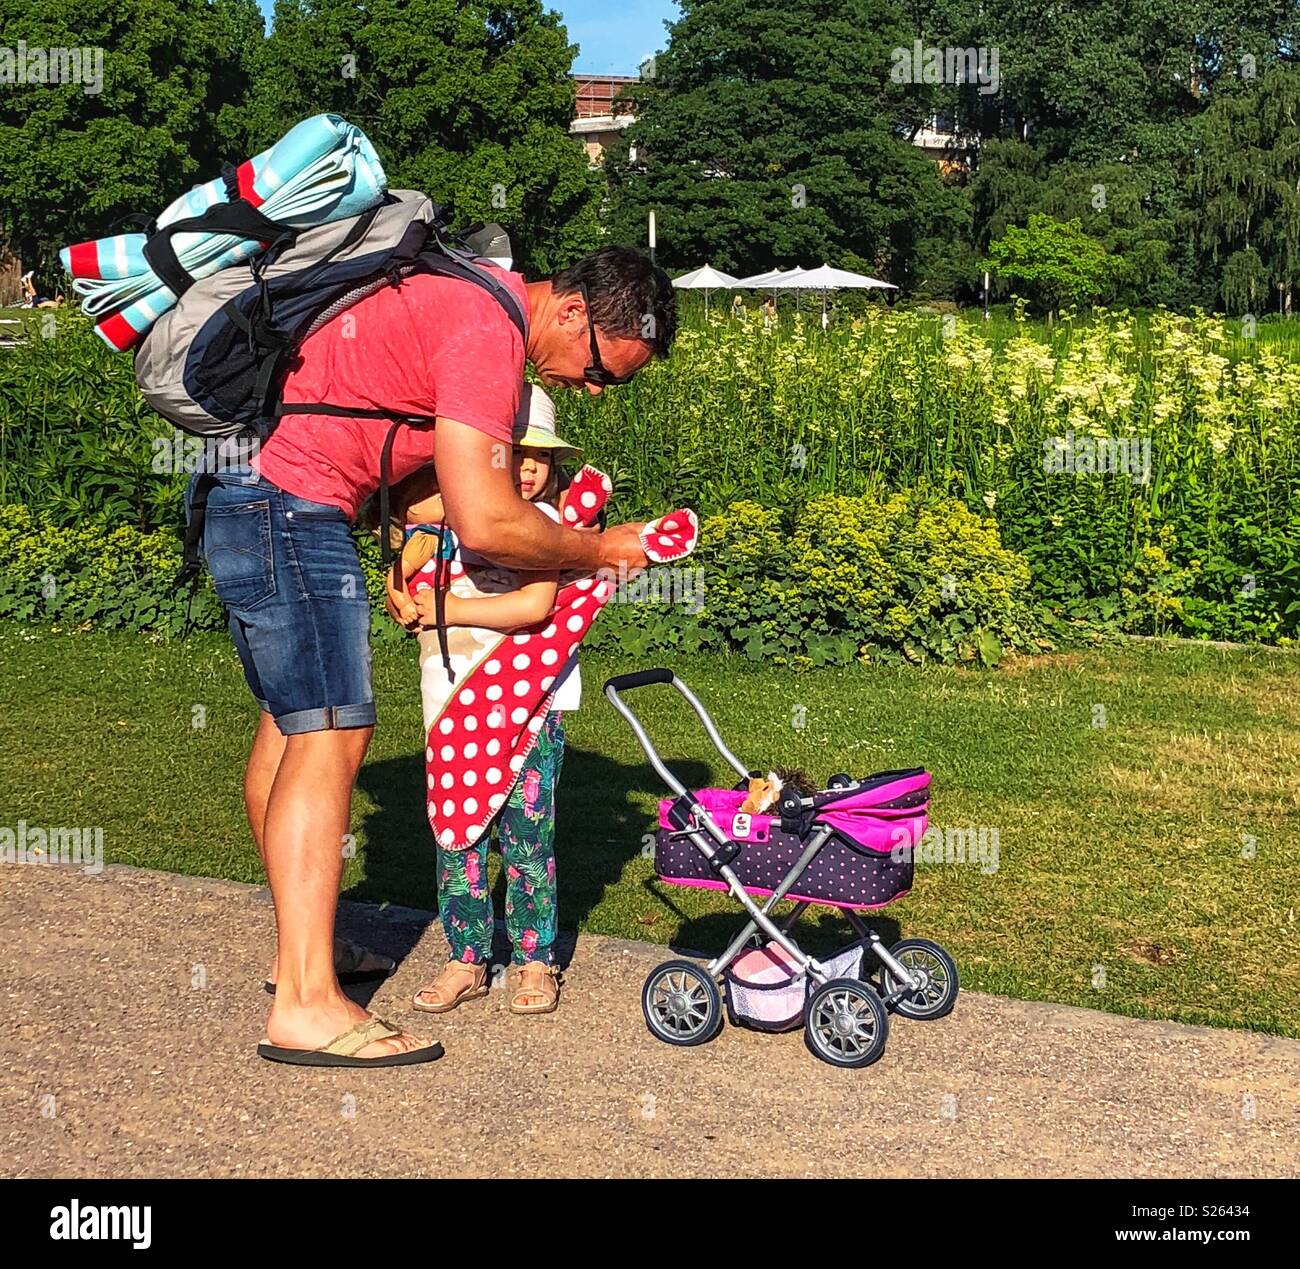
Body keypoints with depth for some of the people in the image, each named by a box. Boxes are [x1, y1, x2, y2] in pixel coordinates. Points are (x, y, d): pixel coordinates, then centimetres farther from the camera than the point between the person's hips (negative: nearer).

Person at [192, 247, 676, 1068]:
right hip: (290, 507, -11)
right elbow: (485, 525, -23)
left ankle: (299, 946, 27)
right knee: (330, 735, -13)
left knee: (289, 723, 16)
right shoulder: (488, 332, -19)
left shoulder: (475, 298, 13)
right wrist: (601, 550, -8)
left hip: (246, 494, 11)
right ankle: (307, 1005, -15)